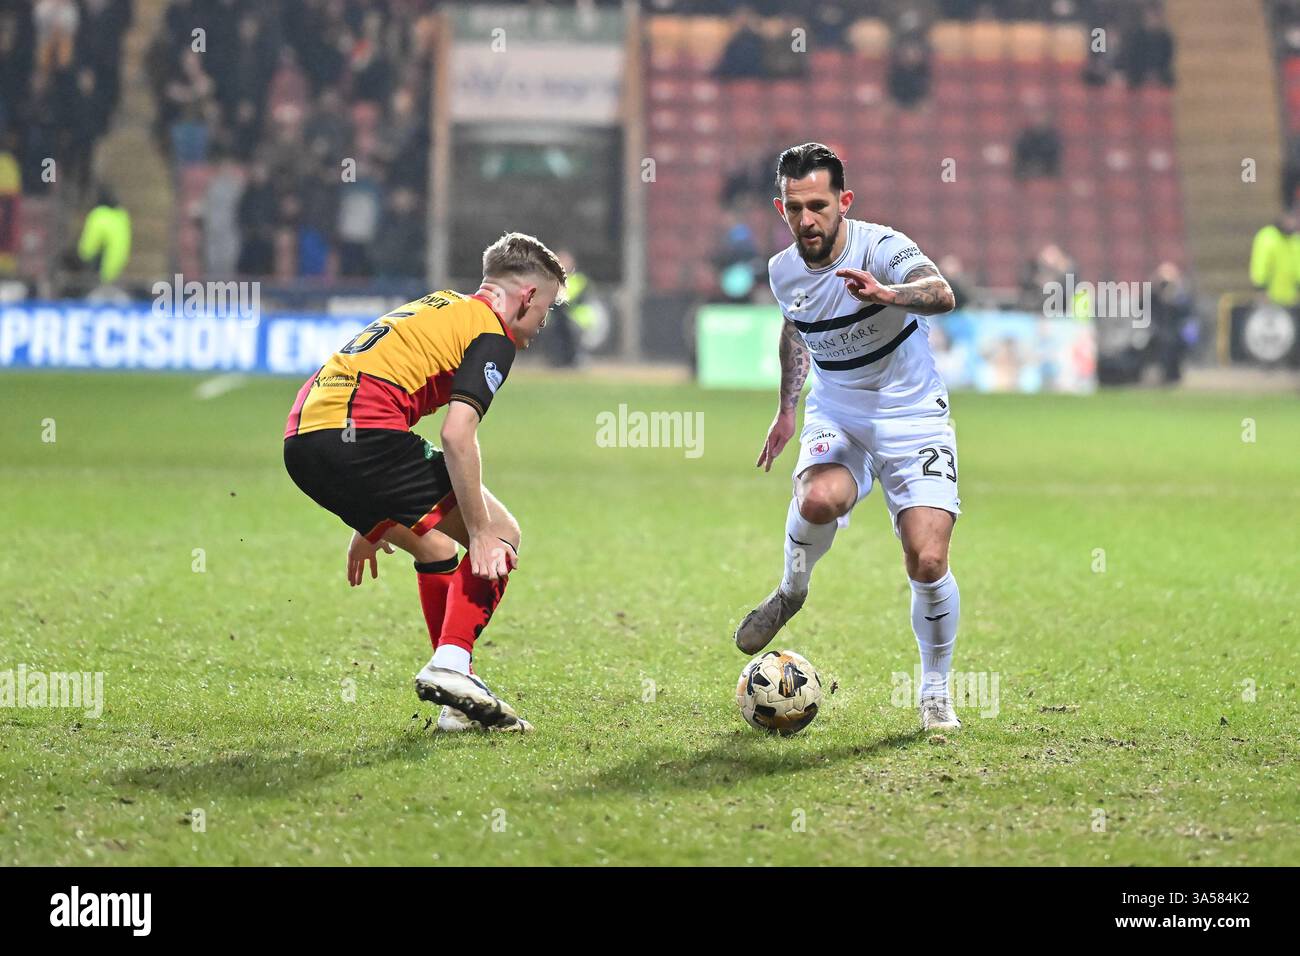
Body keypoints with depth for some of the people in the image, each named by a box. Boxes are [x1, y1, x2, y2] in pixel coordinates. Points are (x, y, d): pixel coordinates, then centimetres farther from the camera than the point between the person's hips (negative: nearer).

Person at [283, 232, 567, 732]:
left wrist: (370, 525, 36)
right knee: (501, 535, 3)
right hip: (361, 433, -9)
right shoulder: (492, 333, 2)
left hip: (302, 438, 9)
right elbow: (457, 434, -13)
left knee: (434, 546, 25)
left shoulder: (438, 308, 29)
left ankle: (458, 699, 20)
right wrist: (482, 535, -9)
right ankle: (450, 665, -8)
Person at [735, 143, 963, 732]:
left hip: (912, 418, -3)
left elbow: (940, 294, -43)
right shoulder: (783, 270, -4)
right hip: (836, 413, 3)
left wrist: (889, 295, -63)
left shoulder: (882, 248, -21)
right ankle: (790, 593, 0)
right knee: (819, 500, -32)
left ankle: (935, 692, 11)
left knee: (928, 564, -14)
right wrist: (786, 409, 19)